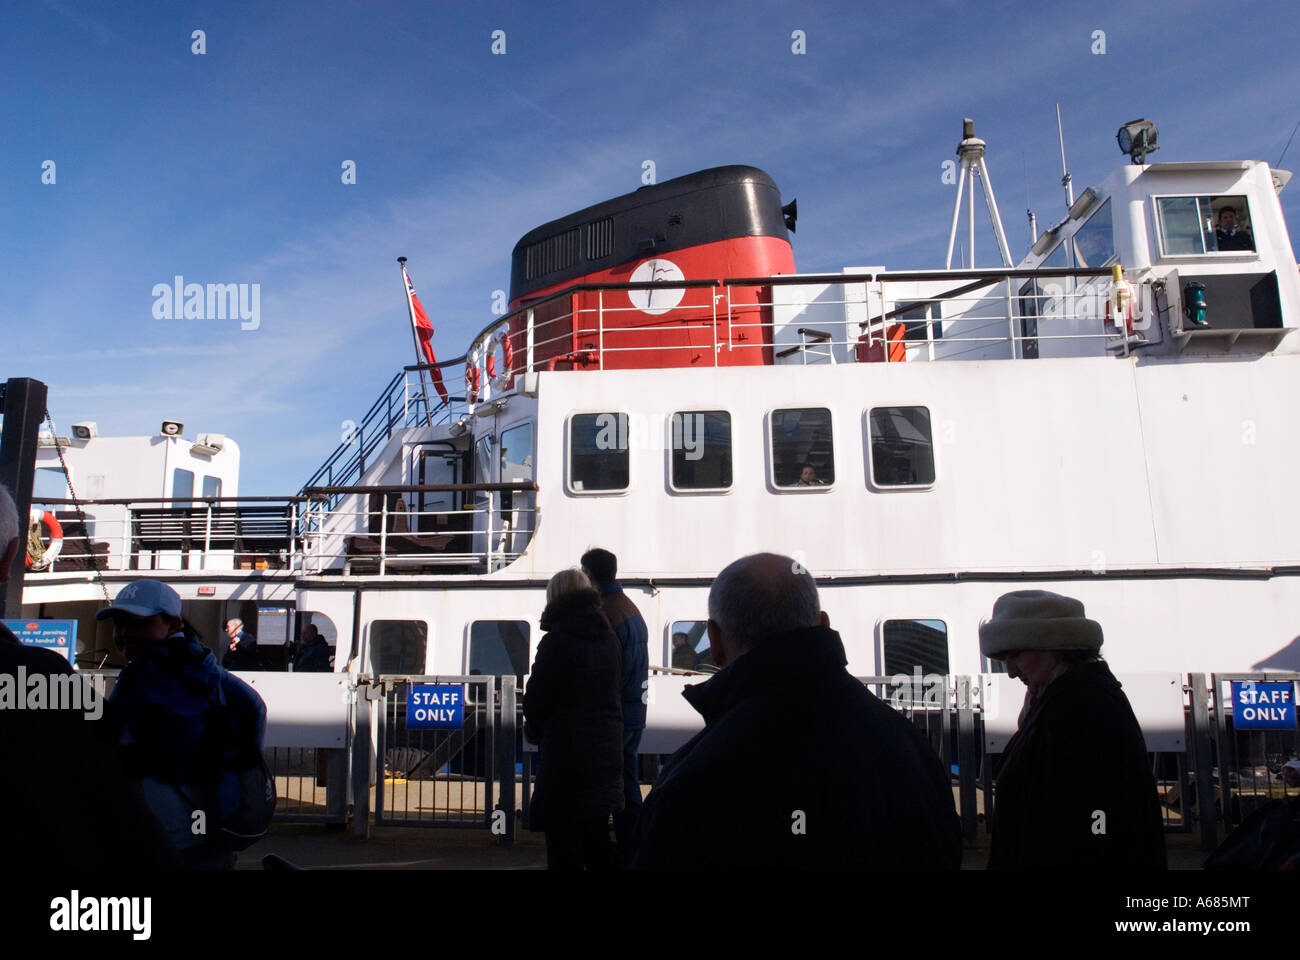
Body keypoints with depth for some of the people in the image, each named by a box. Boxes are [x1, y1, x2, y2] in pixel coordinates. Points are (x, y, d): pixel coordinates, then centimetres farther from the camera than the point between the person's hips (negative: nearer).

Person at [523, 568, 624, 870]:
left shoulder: (556, 642, -16)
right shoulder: (608, 639, 5)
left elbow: (535, 700, -13)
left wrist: (533, 730, 10)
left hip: (566, 754, -7)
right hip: (606, 751, 7)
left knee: (564, 846, 4)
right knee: (600, 849, 18)